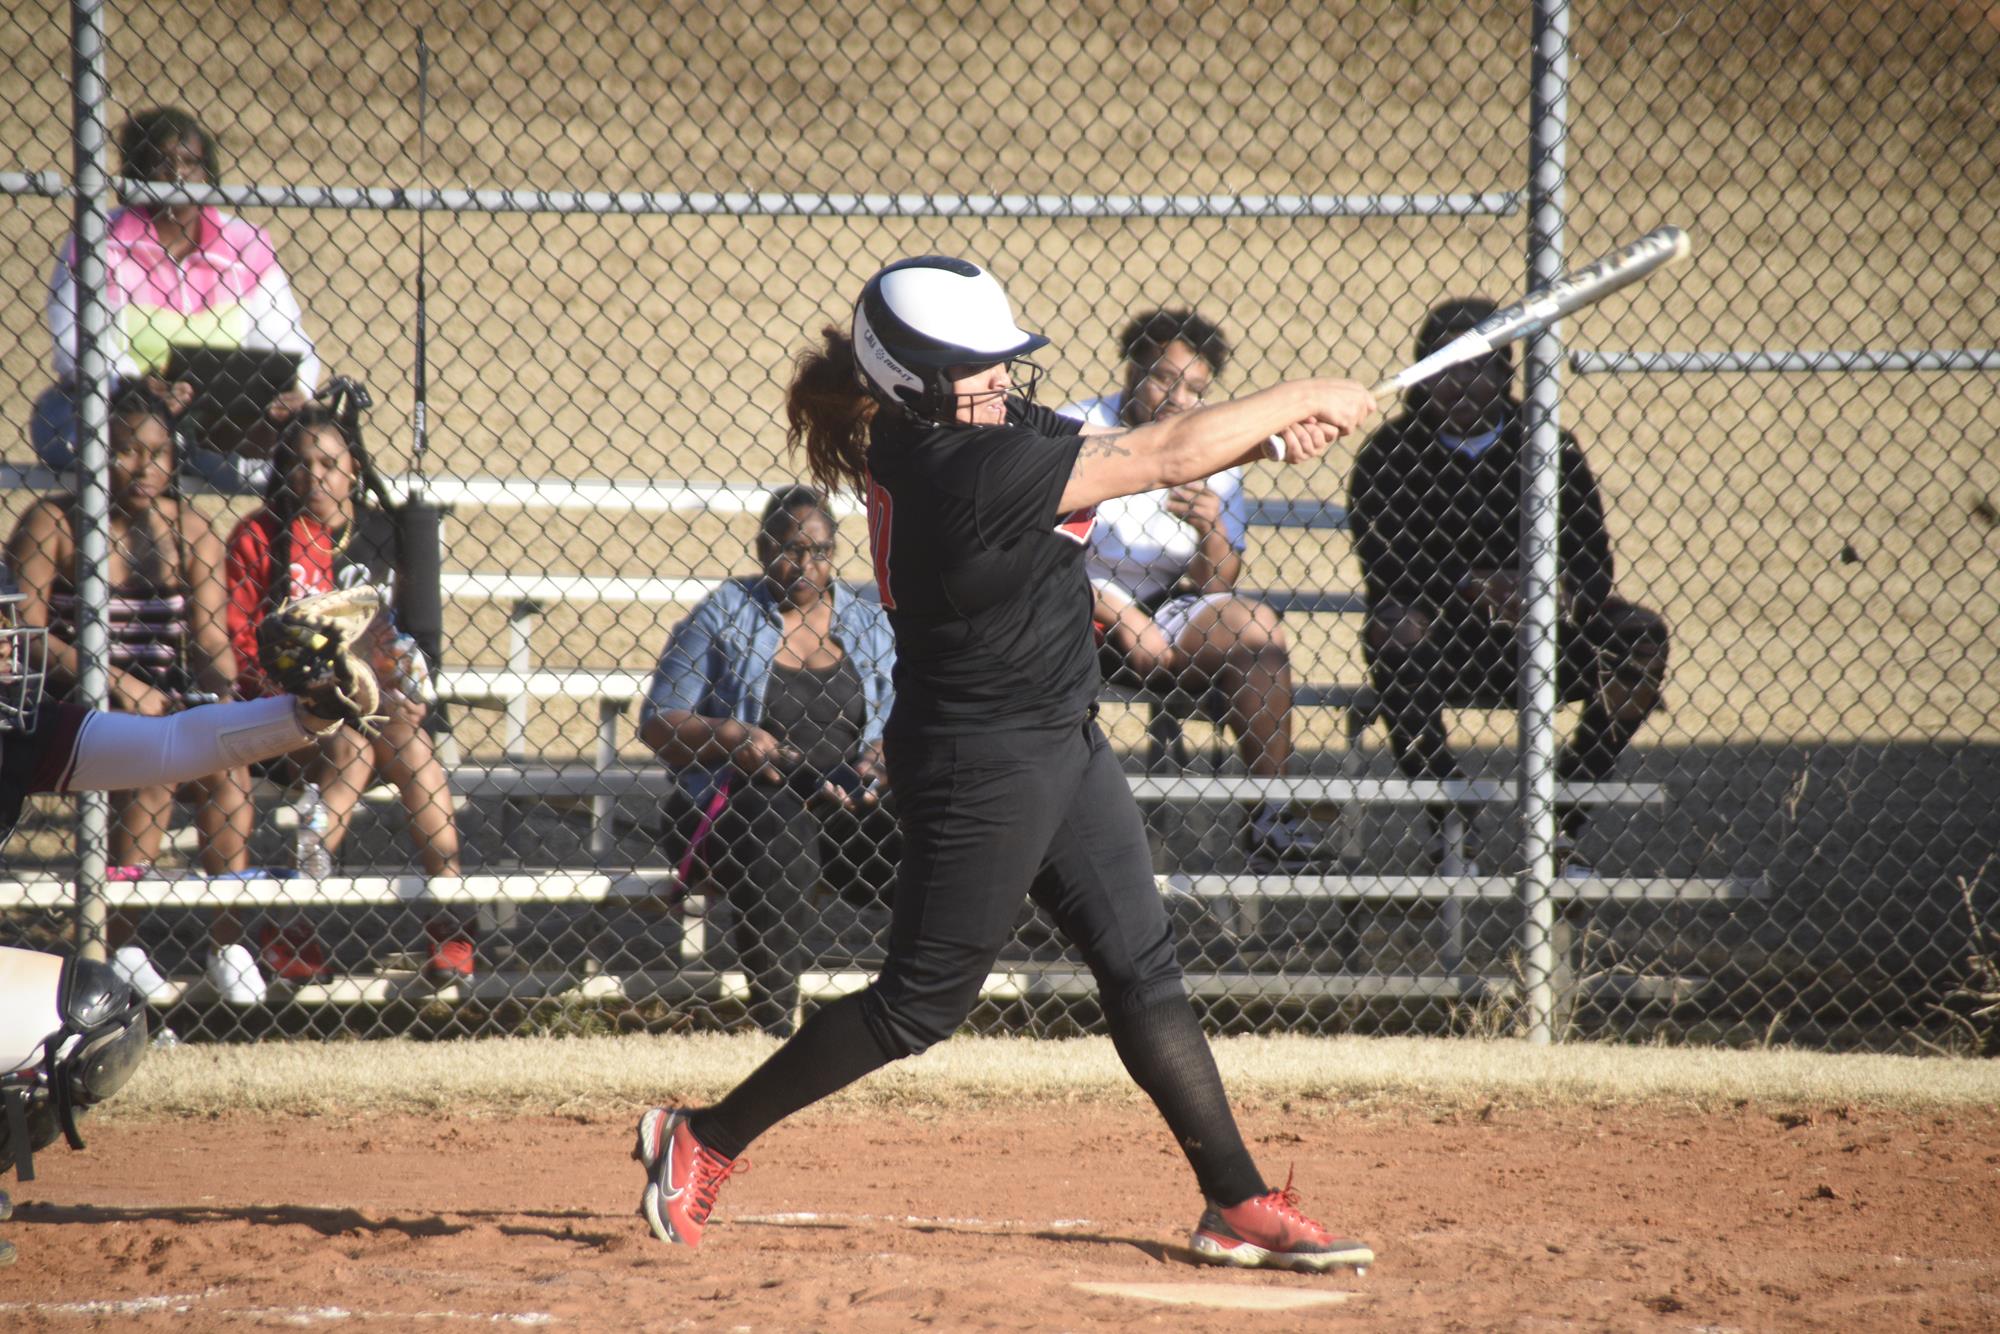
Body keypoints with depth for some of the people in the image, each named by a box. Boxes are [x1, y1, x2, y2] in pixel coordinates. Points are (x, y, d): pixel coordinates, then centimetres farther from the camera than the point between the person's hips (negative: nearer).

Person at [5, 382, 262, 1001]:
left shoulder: (189, 531, 10)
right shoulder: (53, 523, -1)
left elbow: (211, 641, 3)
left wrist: (221, 701, -19)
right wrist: (117, 686, -19)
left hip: (167, 702, 3)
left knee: (226, 762, -28)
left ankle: (228, 938, -24)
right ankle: (118, 942, -26)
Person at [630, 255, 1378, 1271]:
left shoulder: (992, 428, -1)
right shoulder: (970, 472, -28)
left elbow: (1130, 451, 3)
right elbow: (1163, 457, -24)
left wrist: (1269, 434, -14)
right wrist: (1305, 398, -13)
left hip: (1061, 744, 10)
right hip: (979, 766, -10)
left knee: (1143, 968, 9)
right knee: (921, 1003, 1)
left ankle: (1238, 1204, 13)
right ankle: (703, 1143, 13)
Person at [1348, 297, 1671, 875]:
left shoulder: (1548, 448, 3)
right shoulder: (1389, 454, -3)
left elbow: (1592, 564, -4)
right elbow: (1383, 566, -14)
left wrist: (1562, 596, -29)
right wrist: (1471, 587, -31)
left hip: (1534, 643, 2)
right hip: (1443, 644, -2)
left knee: (1641, 634, -21)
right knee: (1391, 630, -35)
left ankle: (1561, 825, -21)